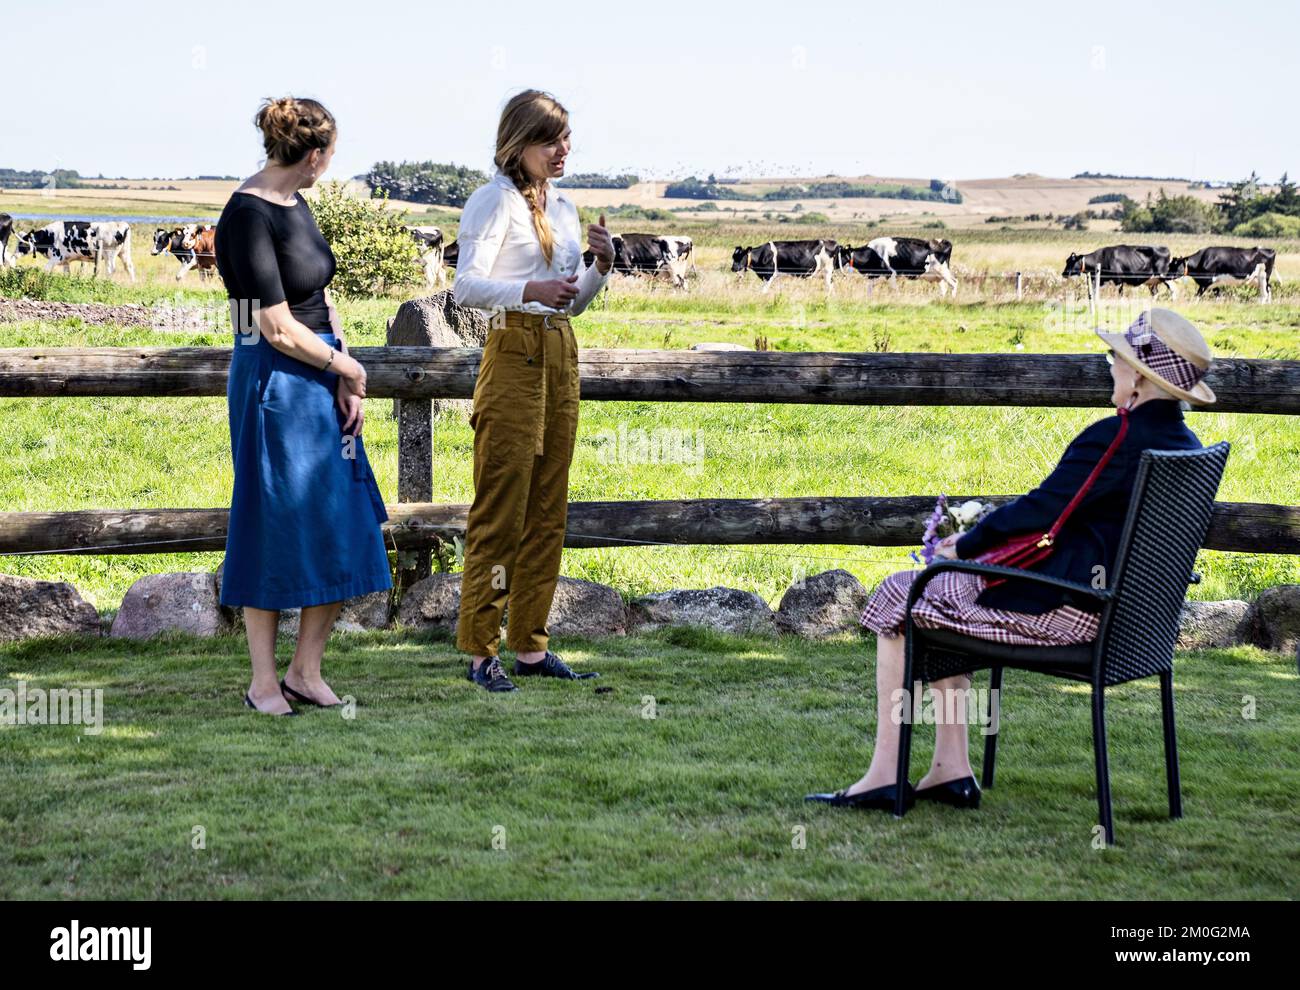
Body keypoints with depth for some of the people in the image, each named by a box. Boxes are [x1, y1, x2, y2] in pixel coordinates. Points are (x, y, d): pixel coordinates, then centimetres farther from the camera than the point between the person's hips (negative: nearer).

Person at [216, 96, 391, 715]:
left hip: (323, 383, 9)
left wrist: (347, 384, 1)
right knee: (274, 527, 1)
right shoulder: (248, 215, -16)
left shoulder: (295, 205, 11)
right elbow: (279, 329, -19)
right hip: (275, 383, -9)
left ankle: (306, 671, 18)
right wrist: (347, 368, -6)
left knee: (343, 531, 8)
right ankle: (264, 682, 13)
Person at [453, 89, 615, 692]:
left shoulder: (563, 207, 17)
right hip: (514, 355, -8)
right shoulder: (495, 200, -5)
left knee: (548, 509, 9)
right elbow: (467, 286, -16)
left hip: (561, 357, 8)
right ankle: (480, 651, -2)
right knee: (501, 509, -6)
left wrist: (601, 267, 3)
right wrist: (532, 291, -31)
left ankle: (530, 644, 15)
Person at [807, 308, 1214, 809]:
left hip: (1062, 611, -9)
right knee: (939, 593, 24)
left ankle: (884, 774, 8)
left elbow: (1040, 510, -18)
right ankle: (951, 770, 20)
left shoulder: (1113, 439, -21)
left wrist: (964, 546, -2)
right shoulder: (1186, 446, 7)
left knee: (899, 595, 6)